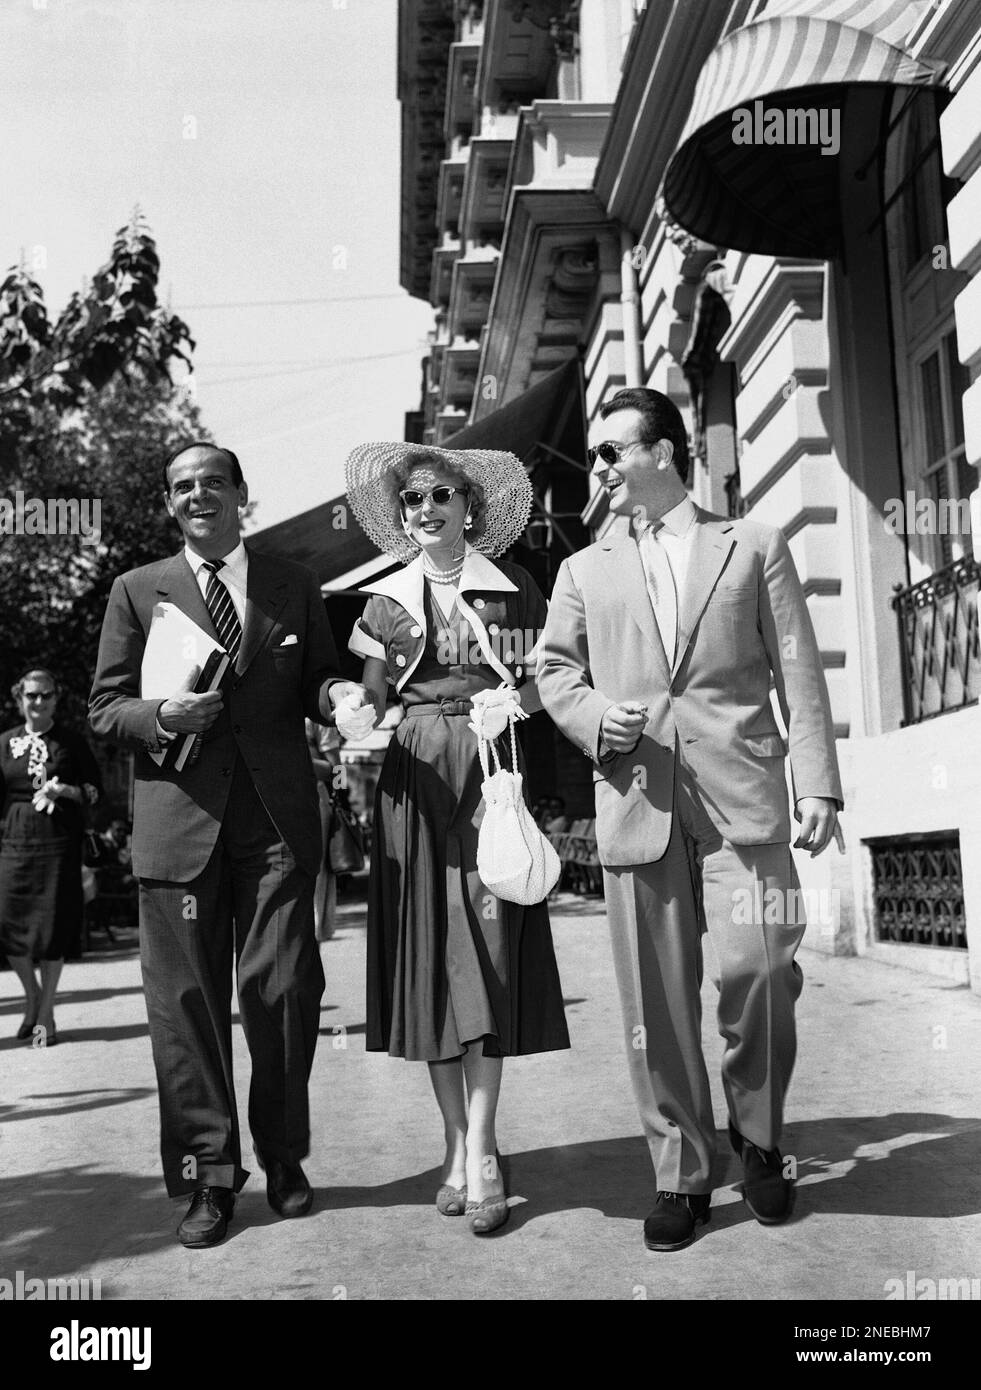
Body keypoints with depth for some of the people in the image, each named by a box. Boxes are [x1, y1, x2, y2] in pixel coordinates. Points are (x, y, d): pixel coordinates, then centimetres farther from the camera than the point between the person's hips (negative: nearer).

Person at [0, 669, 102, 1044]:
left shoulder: (71, 741, 4)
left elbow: (96, 790, 5)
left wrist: (65, 790, -12)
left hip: (59, 844, -2)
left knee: (52, 926, -2)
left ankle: (46, 1014, 11)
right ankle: (32, 997, 23)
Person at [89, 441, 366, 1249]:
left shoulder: (294, 585, 12)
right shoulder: (137, 590, 10)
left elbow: (315, 686, 15)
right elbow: (105, 708, 8)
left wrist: (337, 694, -8)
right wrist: (162, 716, -12)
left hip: (279, 818, 1)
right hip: (180, 820, 0)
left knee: (284, 990, 4)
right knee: (187, 999, 3)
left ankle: (284, 1158, 23)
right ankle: (208, 1175, 17)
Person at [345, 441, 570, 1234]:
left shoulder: (513, 590, 8)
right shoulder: (386, 601, 12)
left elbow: (541, 685, 8)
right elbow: (370, 703, 11)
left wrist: (517, 701, -13)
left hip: (489, 773, -2)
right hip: (415, 780, 2)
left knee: (486, 951, -7)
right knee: (428, 959, 2)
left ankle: (481, 1151, -1)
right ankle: (459, 1144, 12)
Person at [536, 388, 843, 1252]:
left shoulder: (756, 546, 13)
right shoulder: (587, 571, 18)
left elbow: (799, 671, 7)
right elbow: (555, 671, 18)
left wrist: (819, 784, -2)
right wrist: (595, 717, -4)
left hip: (742, 793, -2)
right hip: (637, 800, 2)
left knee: (757, 969, -11)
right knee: (656, 1000, 2)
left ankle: (758, 1137, 17)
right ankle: (681, 1175, 17)